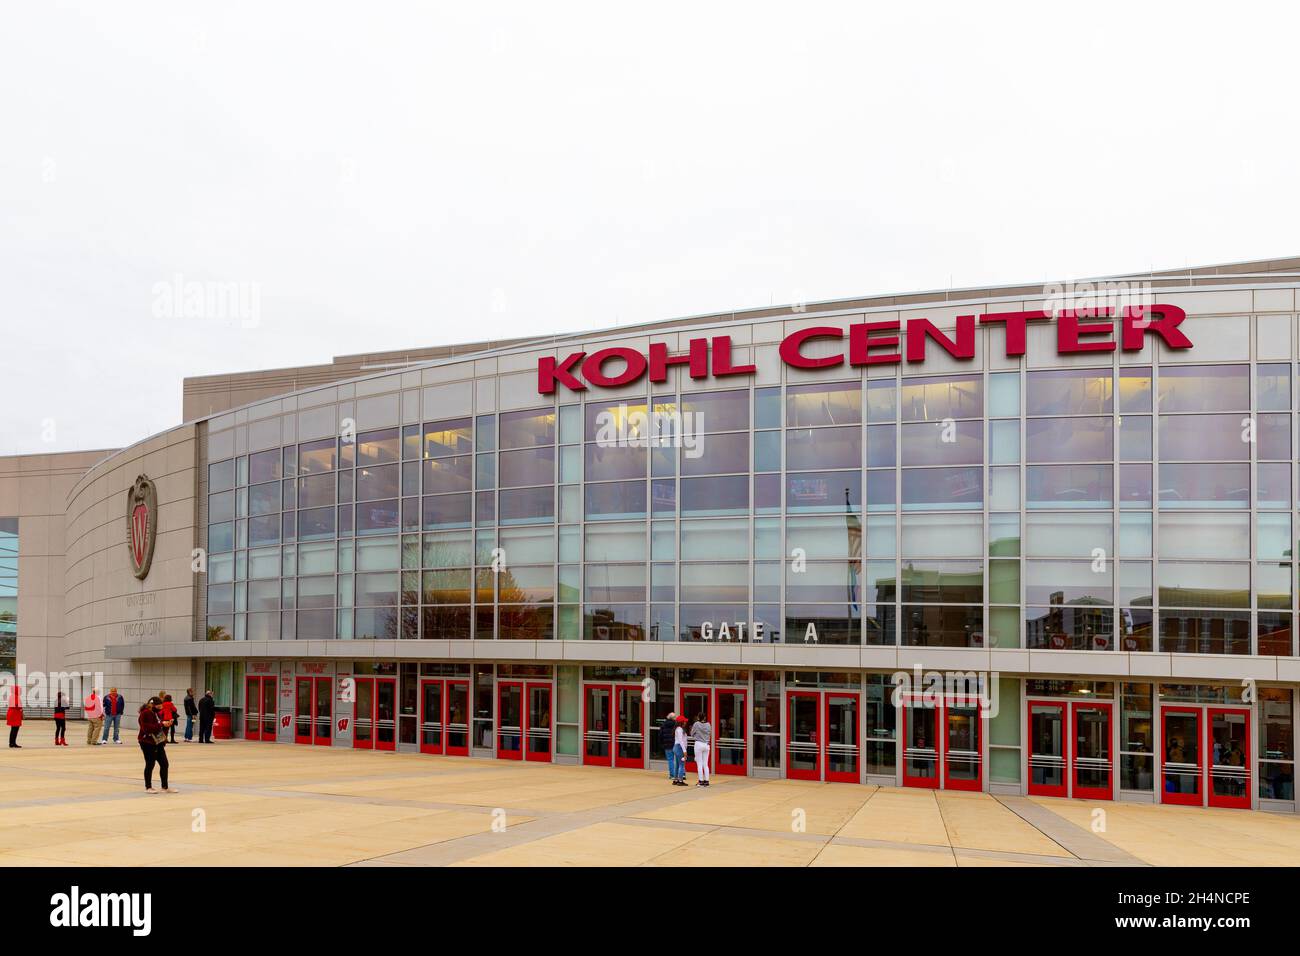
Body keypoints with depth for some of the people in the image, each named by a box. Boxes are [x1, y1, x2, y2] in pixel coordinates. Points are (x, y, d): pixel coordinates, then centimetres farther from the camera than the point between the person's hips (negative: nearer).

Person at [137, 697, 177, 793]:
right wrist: (161, 724, -23)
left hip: (158, 742, 8)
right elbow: (147, 728, -24)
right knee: (150, 764, 0)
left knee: (164, 764, 5)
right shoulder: (145, 713, -13)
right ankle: (148, 787, 13)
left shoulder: (157, 713, 13)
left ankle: (165, 787, 11)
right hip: (148, 742, -8)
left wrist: (167, 724, 0)